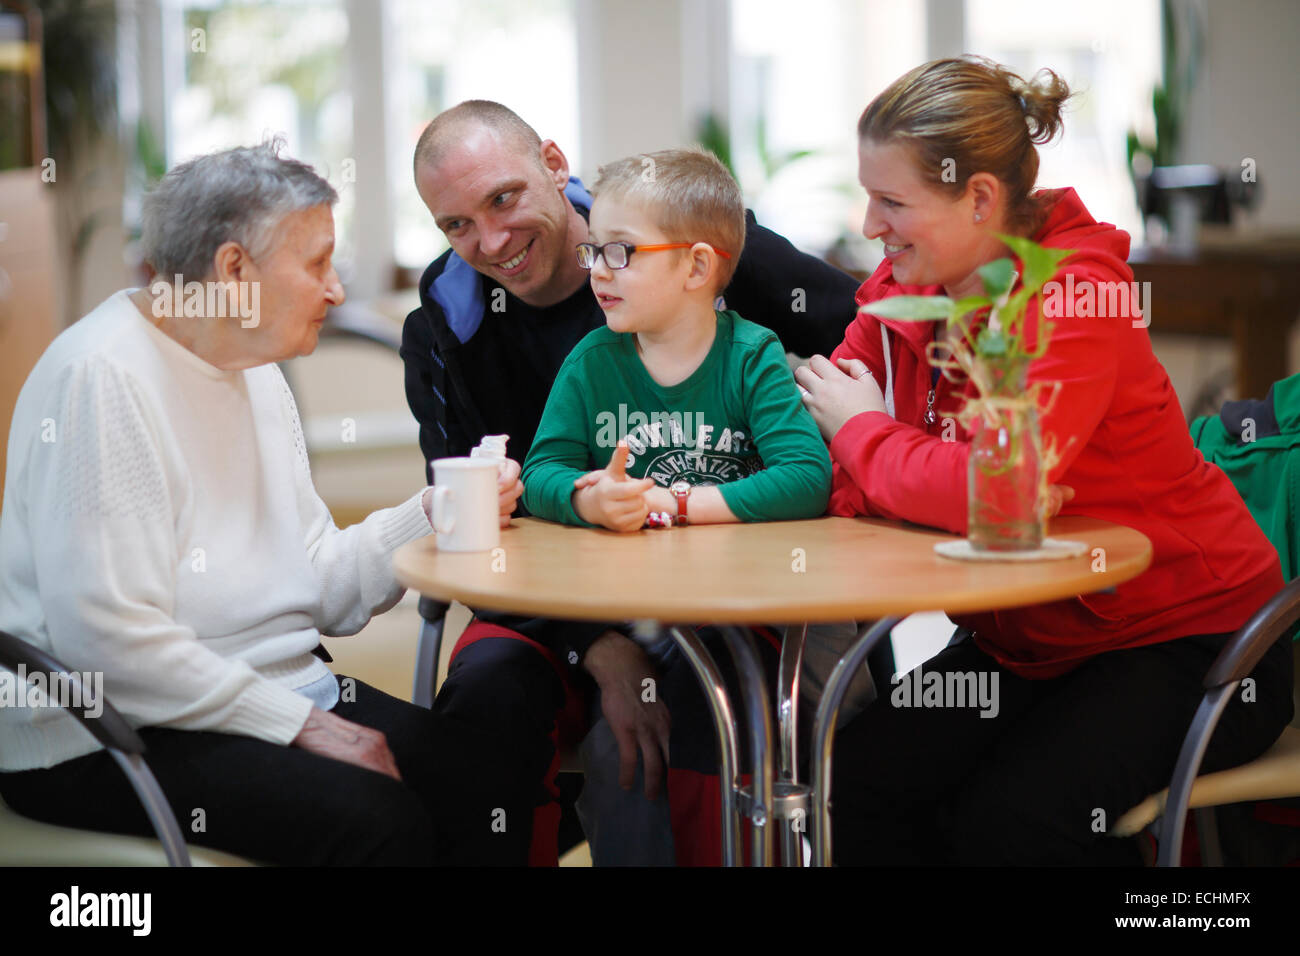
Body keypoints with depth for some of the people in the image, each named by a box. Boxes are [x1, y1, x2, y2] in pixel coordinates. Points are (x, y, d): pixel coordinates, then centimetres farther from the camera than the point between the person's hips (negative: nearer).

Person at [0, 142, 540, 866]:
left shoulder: (259, 374, 14)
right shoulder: (104, 377, -16)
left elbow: (319, 589, 11)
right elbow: (107, 635, -23)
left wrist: (437, 513, -3)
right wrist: (295, 724, -21)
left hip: (278, 691, 9)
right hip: (107, 738, -8)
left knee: (498, 772, -11)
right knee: (379, 819, -28)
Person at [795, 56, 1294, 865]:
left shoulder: (1076, 295, -23)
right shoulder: (904, 288, -1)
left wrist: (863, 432, -19)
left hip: (1185, 639, -7)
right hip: (1029, 642, 7)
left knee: (1010, 818, -26)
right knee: (859, 782, -12)